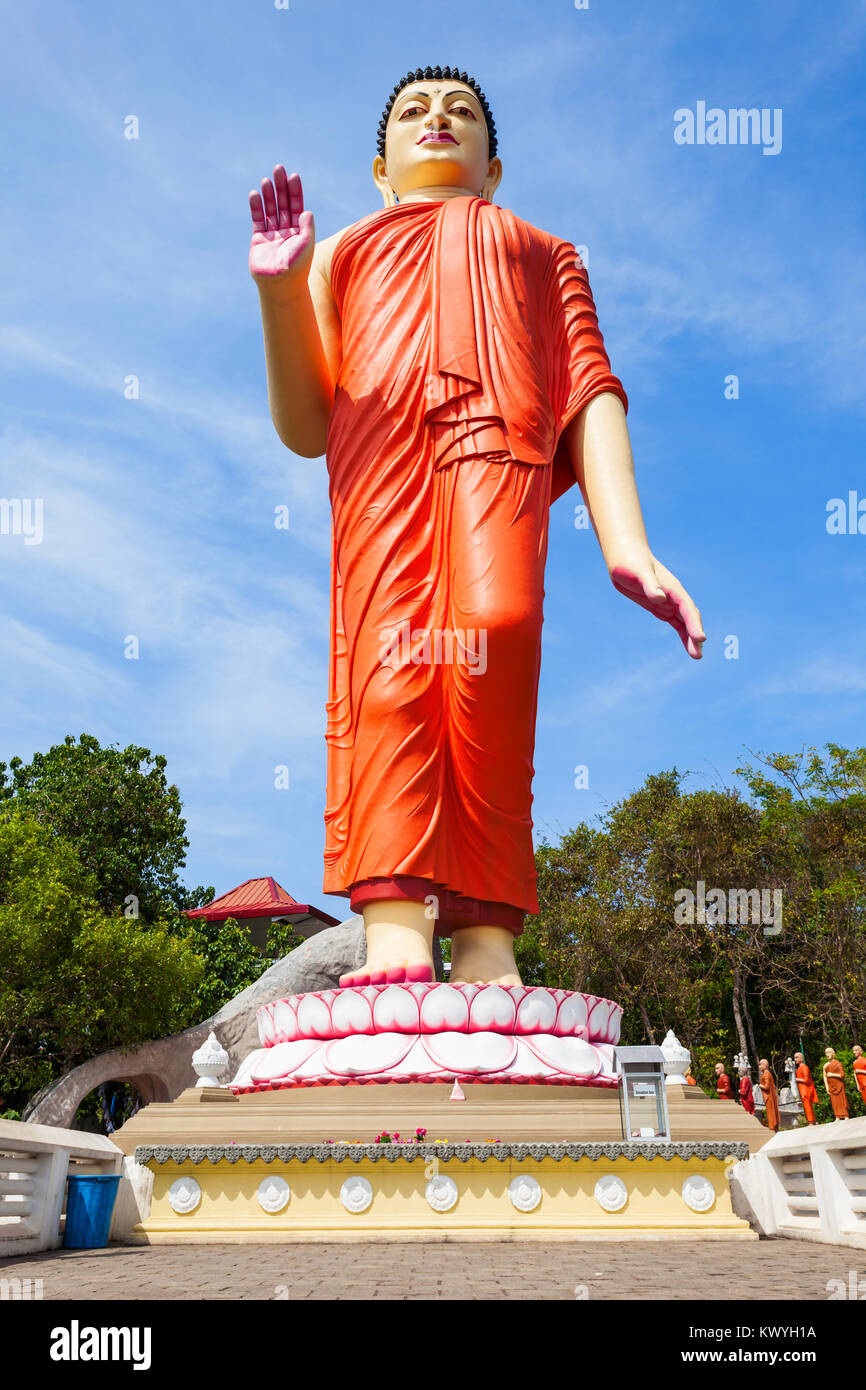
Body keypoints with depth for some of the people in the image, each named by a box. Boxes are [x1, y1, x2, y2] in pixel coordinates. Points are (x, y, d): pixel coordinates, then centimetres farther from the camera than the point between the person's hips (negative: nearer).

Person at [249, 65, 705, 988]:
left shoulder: (544, 253, 36)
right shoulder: (342, 255, 36)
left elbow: (591, 396, 17)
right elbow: (303, 427, 20)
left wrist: (625, 545, -2)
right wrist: (278, 290, 2)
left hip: (500, 440, 0)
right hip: (381, 456, 1)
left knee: (494, 630, -30)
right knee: (388, 657, -26)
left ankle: (484, 933, -33)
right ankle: (394, 930, -37)